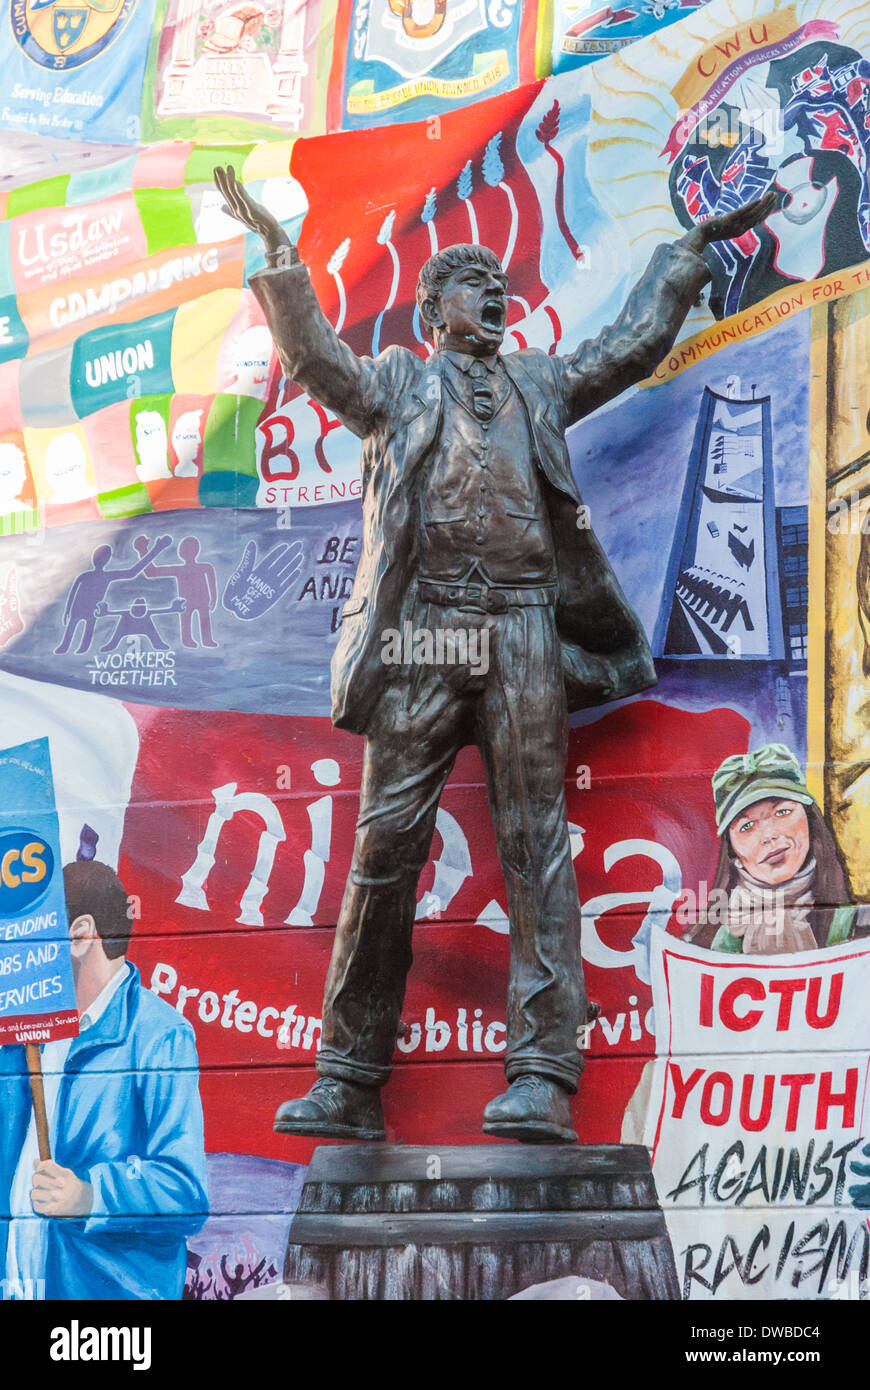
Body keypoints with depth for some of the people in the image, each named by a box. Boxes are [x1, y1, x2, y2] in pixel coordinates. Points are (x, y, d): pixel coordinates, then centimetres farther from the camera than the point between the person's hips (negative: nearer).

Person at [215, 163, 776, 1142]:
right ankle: (349, 1081, 0)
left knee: (535, 845, -7)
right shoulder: (395, 384, 18)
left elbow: (635, 343, 34)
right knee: (385, 845, -5)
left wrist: (694, 248, 35)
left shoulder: (538, 383, 26)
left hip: (522, 630, 2)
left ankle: (541, 1080, -11)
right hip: (421, 628, -2)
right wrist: (278, 257, -9)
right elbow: (315, 359, 3)